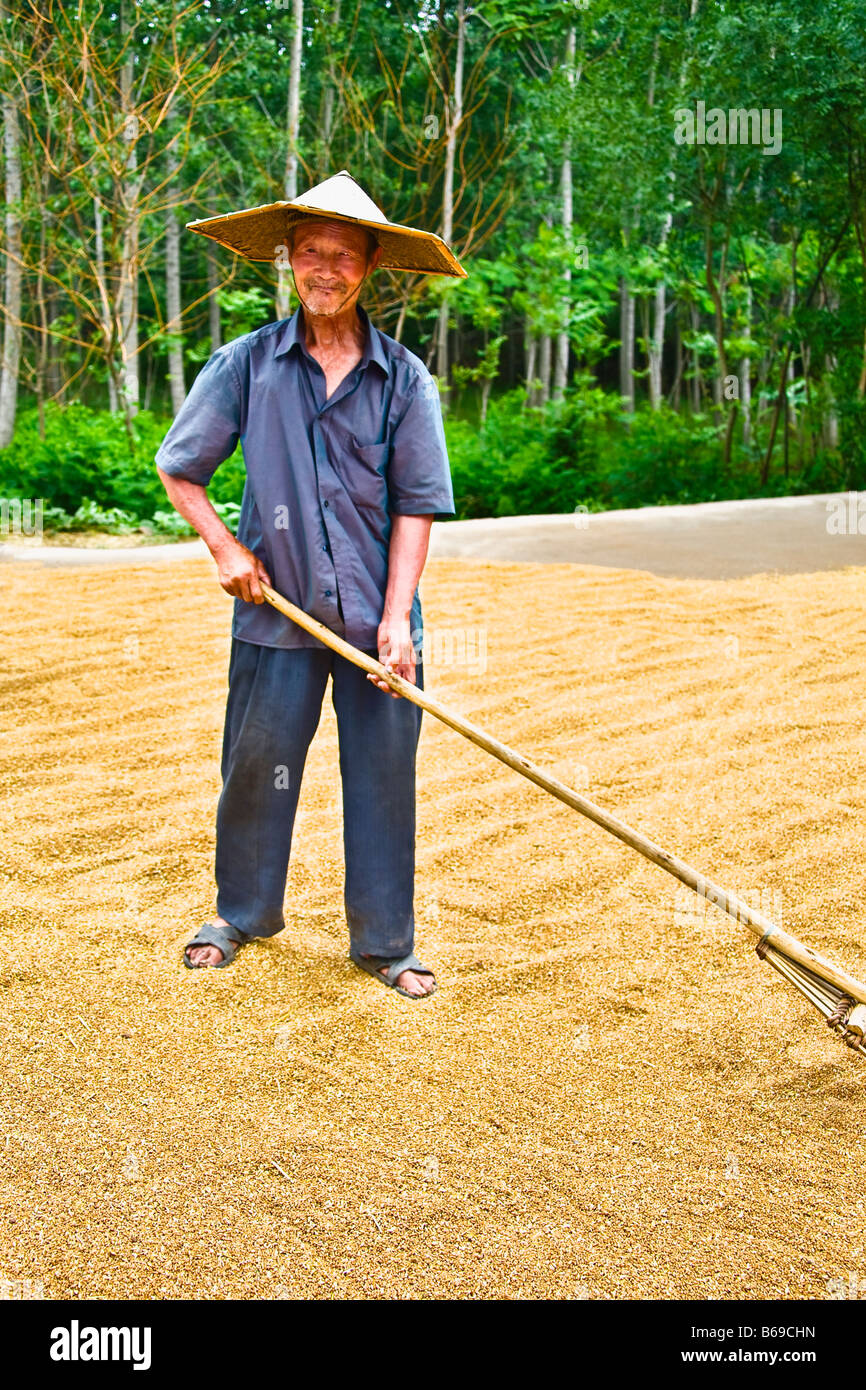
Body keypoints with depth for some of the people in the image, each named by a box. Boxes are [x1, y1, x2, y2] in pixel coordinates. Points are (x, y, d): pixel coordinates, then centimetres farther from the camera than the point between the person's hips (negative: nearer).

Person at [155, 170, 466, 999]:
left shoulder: (403, 379, 0)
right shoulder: (245, 366, -1)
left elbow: (416, 506, -1)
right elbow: (178, 471, 8)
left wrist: (396, 617, -9)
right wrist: (225, 548, -5)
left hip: (376, 615, 0)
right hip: (277, 610, 0)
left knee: (383, 774, 5)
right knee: (257, 766, 10)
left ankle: (384, 942, 20)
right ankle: (242, 914, 32)